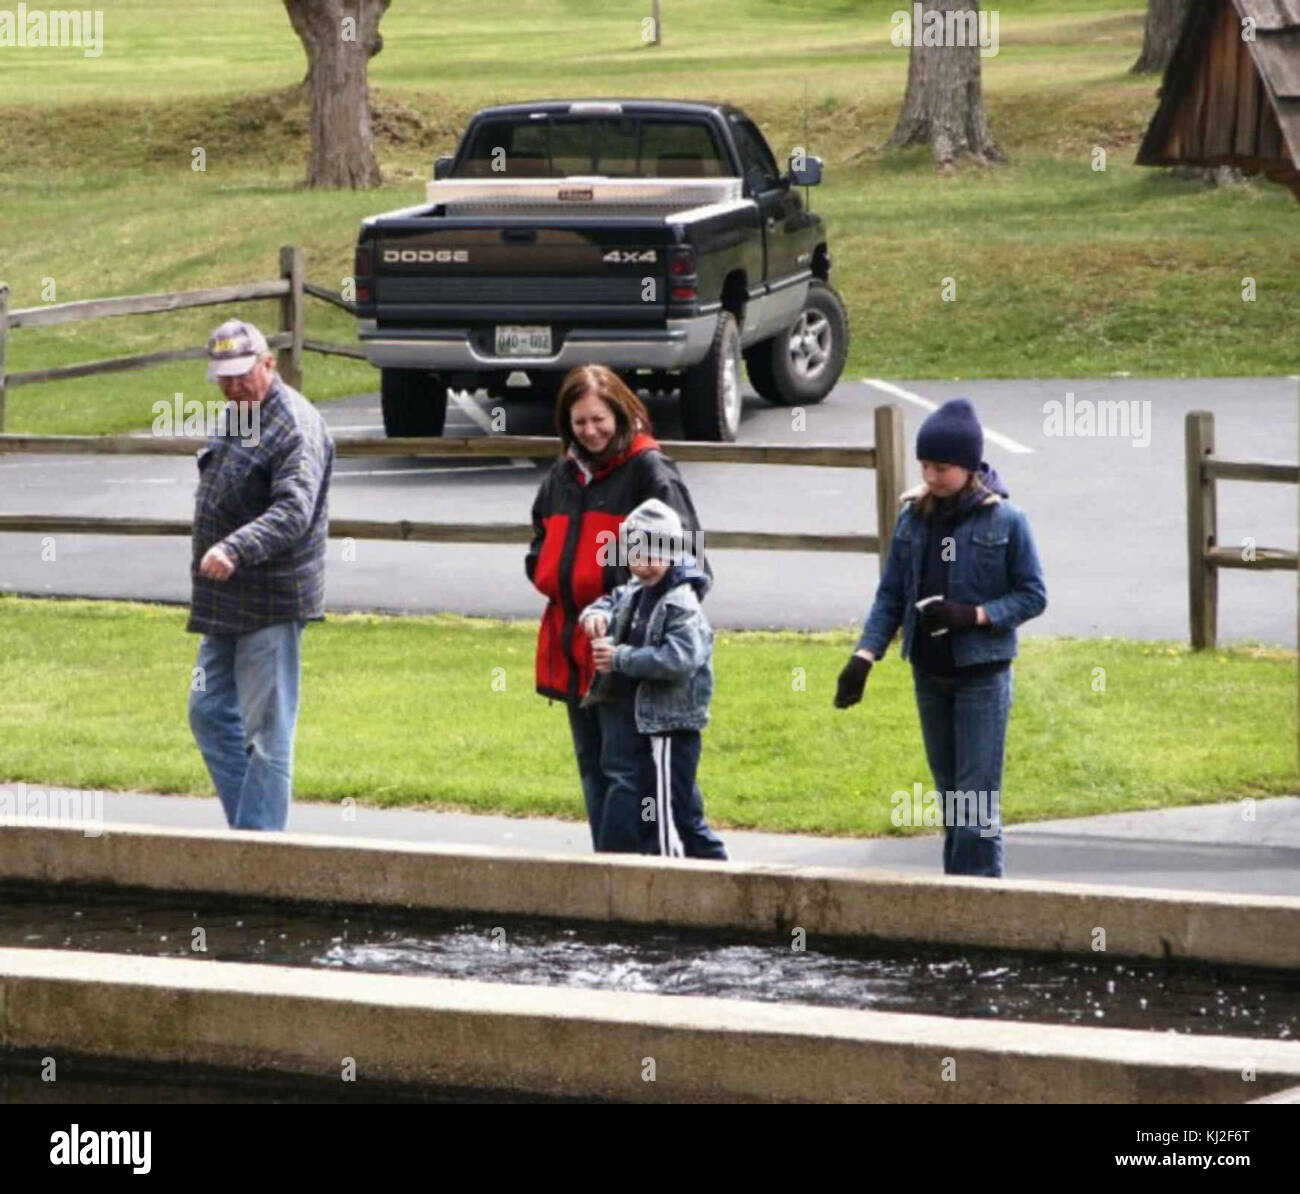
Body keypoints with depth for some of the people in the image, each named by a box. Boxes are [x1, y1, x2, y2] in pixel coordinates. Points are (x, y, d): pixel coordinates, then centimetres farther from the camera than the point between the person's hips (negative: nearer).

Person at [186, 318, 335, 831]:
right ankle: (249, 821, 22)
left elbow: (293, 511, -29)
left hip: (272, 603, -10)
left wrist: (234, 549, -41)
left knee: (266, 730, -4)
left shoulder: (296, 427, -16)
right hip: (226, 599, 10)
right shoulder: (234, 416, 14)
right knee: (210, 712, 14)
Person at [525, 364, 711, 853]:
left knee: (621, 765, -11)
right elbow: (541, 545, 27)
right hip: (573, 646, 8)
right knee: (592, 769, 13)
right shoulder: (562, 476, 16)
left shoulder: (650, 472, -6)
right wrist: (551, 574, 5)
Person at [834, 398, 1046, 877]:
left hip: (982, 675, -5)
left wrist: (974, 615, -19)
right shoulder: (914, 518, 3)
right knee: (950, 795, 13)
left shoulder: (1005, 521, -9)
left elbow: (1032, 596, -5)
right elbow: (890, 595, 7)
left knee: (977, 797, -7)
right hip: (929, 673, 5)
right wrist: (865, 657, -5)